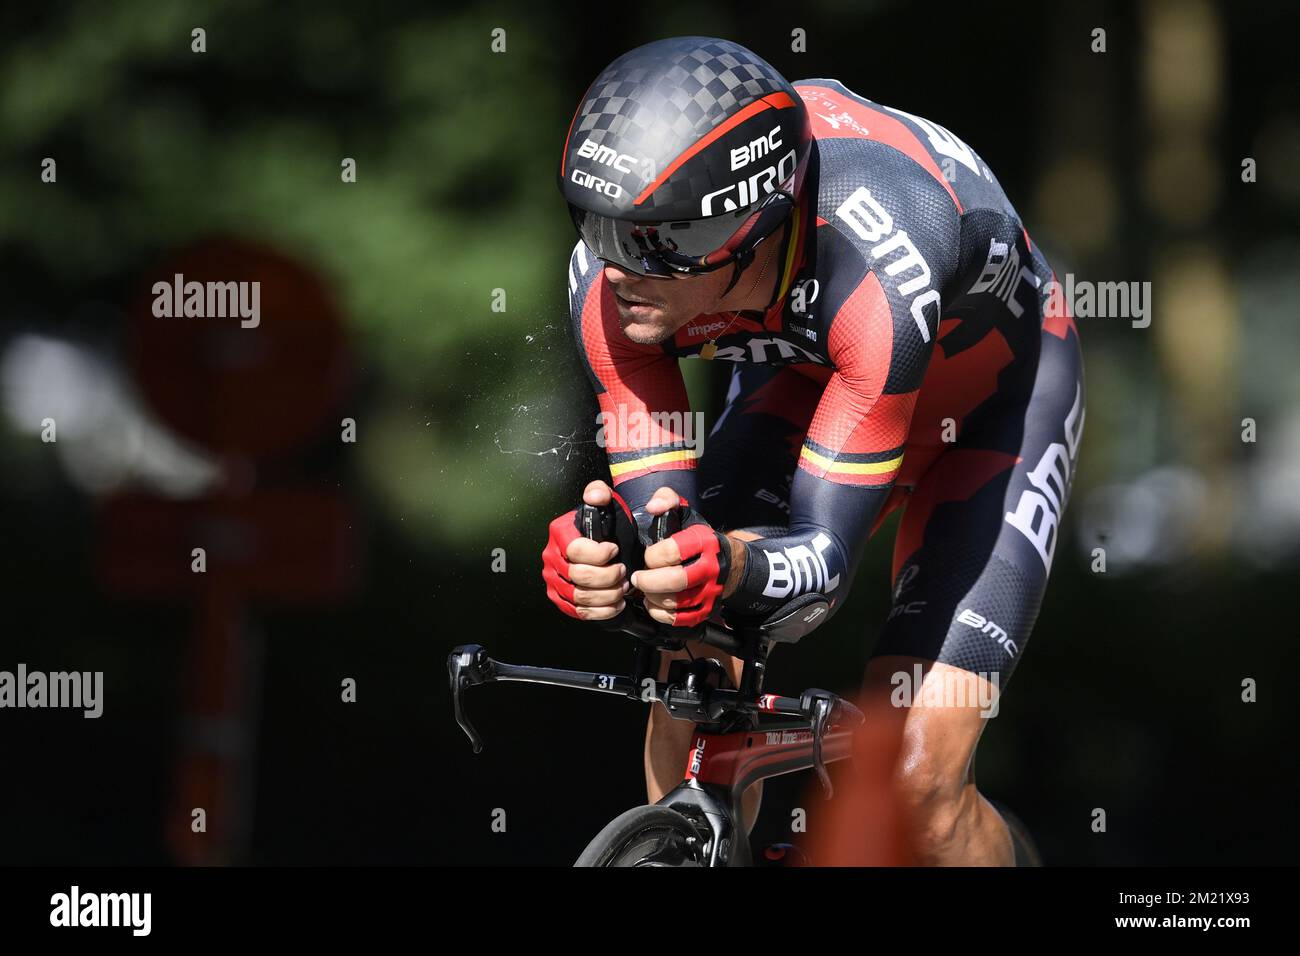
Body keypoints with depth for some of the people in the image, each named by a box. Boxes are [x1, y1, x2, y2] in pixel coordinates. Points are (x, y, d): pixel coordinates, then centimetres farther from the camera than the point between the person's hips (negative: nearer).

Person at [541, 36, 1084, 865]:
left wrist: (729, 566, -59)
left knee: (919, 782, -18)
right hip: (811, 370, 5)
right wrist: (601, 559, -48)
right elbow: (660, 514, -24)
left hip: (996, 390, -4)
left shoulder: (878, 272, -43)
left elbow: (826, 553, -37)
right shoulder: (609, 279, -30)